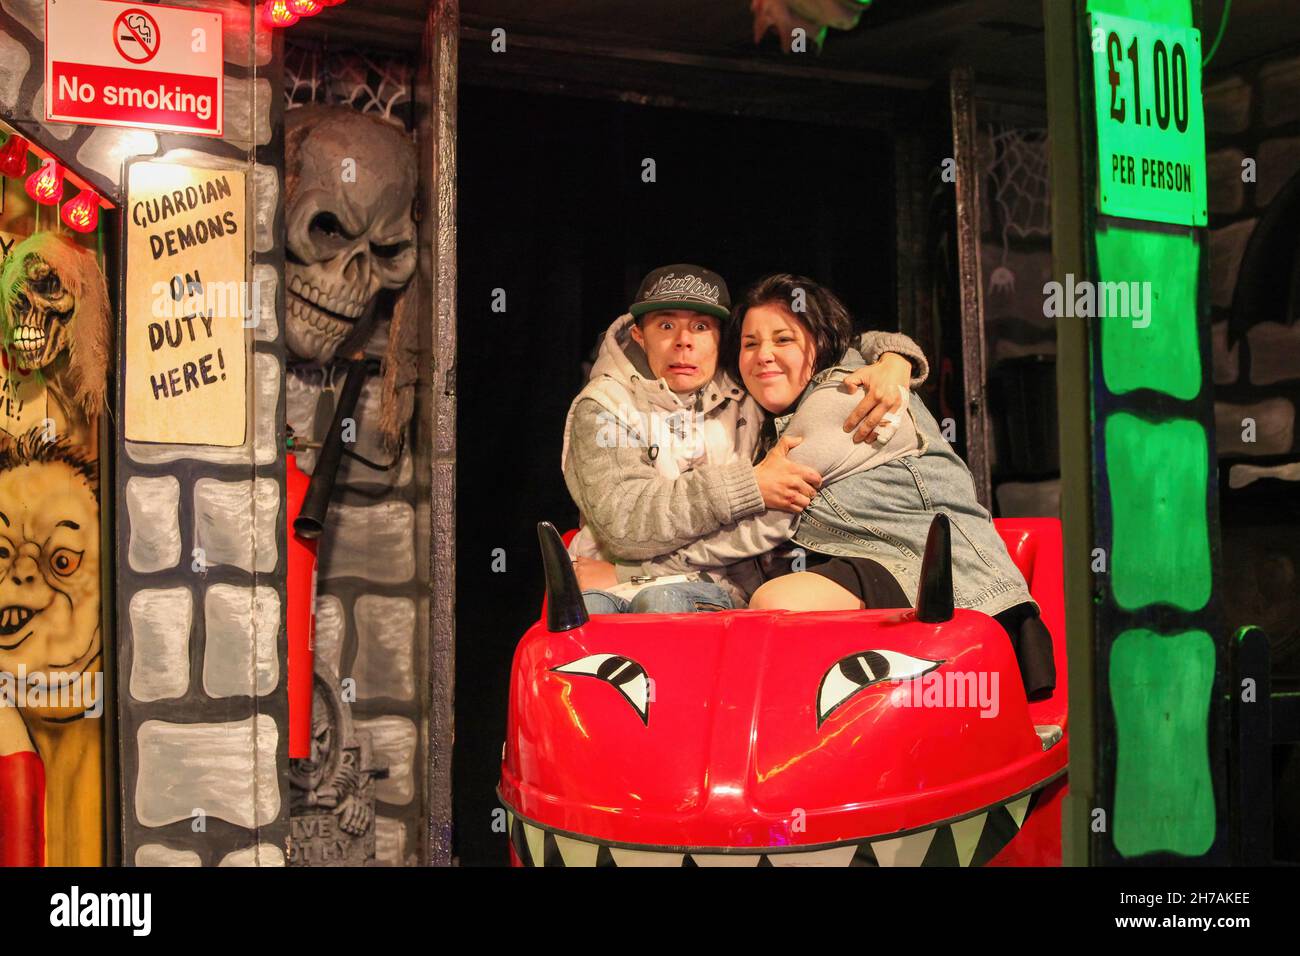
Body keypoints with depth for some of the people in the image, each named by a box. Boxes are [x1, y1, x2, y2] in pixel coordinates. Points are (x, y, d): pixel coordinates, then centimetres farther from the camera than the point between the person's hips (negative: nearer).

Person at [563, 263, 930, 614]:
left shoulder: (743, 394, 14)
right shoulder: (602, 406, 3)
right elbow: (623, 521, -13)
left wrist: (894, 362, 1)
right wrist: (751, 487, -15)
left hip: (711, 588, 2)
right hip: (609, 585, -2)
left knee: (662, 602, -36)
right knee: (582, 606, -39)